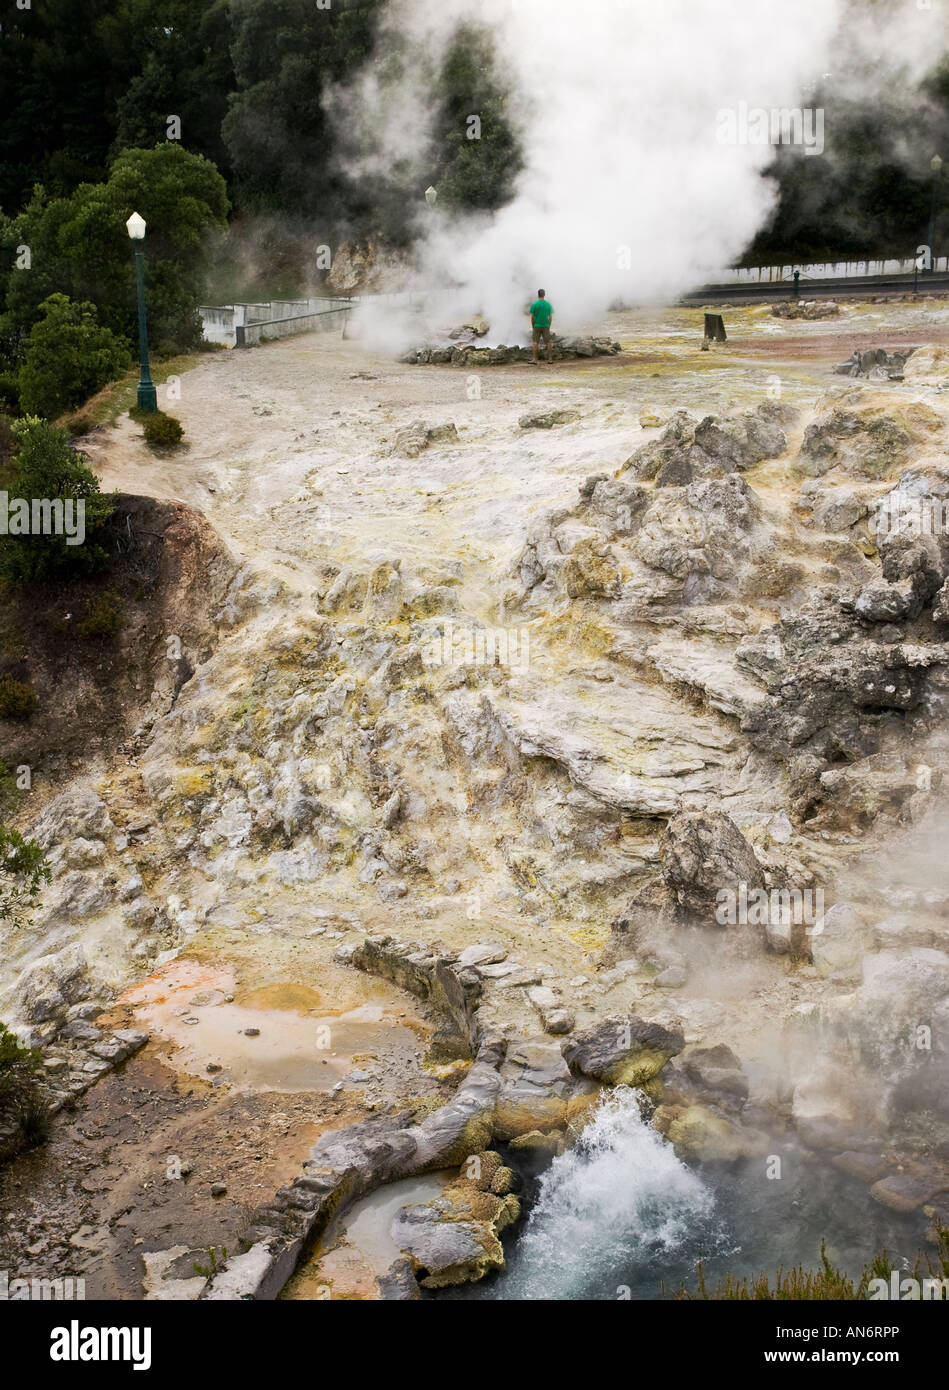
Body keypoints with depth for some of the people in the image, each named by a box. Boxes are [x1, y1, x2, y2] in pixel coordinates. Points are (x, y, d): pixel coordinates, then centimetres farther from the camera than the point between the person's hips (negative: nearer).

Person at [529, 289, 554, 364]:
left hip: (537, 326, -1)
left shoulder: (534, 304, -7)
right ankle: (550, 359, 7)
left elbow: (532, 317, -7)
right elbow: (550, 317, 2)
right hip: (546, 326, 1)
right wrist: (549, 326, 12)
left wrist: (532, 327, 3)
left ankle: (535, 360, -1)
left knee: (535, 342, 5)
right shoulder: (548, 304, 0)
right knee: (549, 342, 9)